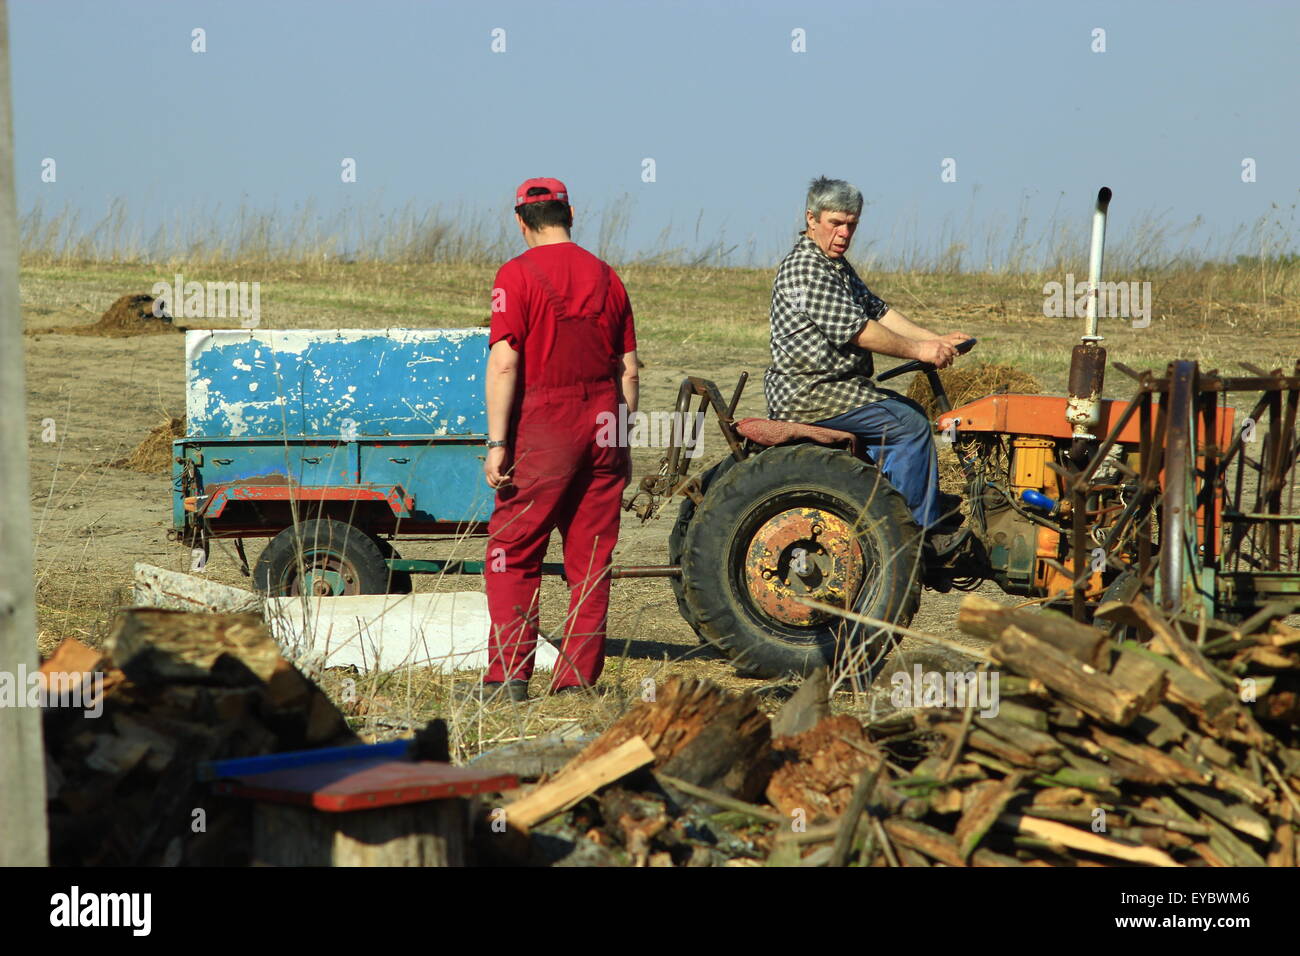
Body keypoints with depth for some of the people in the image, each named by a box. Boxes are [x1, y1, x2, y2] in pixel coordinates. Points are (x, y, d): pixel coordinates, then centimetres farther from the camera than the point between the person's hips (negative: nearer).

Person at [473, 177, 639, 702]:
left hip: (543, 425, -5)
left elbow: (504, 363, -13)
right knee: (591, 559, 7)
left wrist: (497, 442, -13)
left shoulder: (517, 275, -6)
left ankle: (509, 675, -3)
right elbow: (627, 369, 11)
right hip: (602, 425, 5)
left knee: (513, 551, 2)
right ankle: (577, 679, 9)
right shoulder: (606, 277, 9)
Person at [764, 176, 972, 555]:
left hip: (832, 384, 11)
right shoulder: (805, 268, -18)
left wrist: (936, 341, 2)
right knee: (910, 425, -12)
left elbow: (878, 311, 13)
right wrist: (918, 350, -16)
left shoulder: (837, 266, 17)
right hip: (810, 392, -11)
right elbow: (856, 331, -22)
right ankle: (918, 531, -6)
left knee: (910, 413, 16)